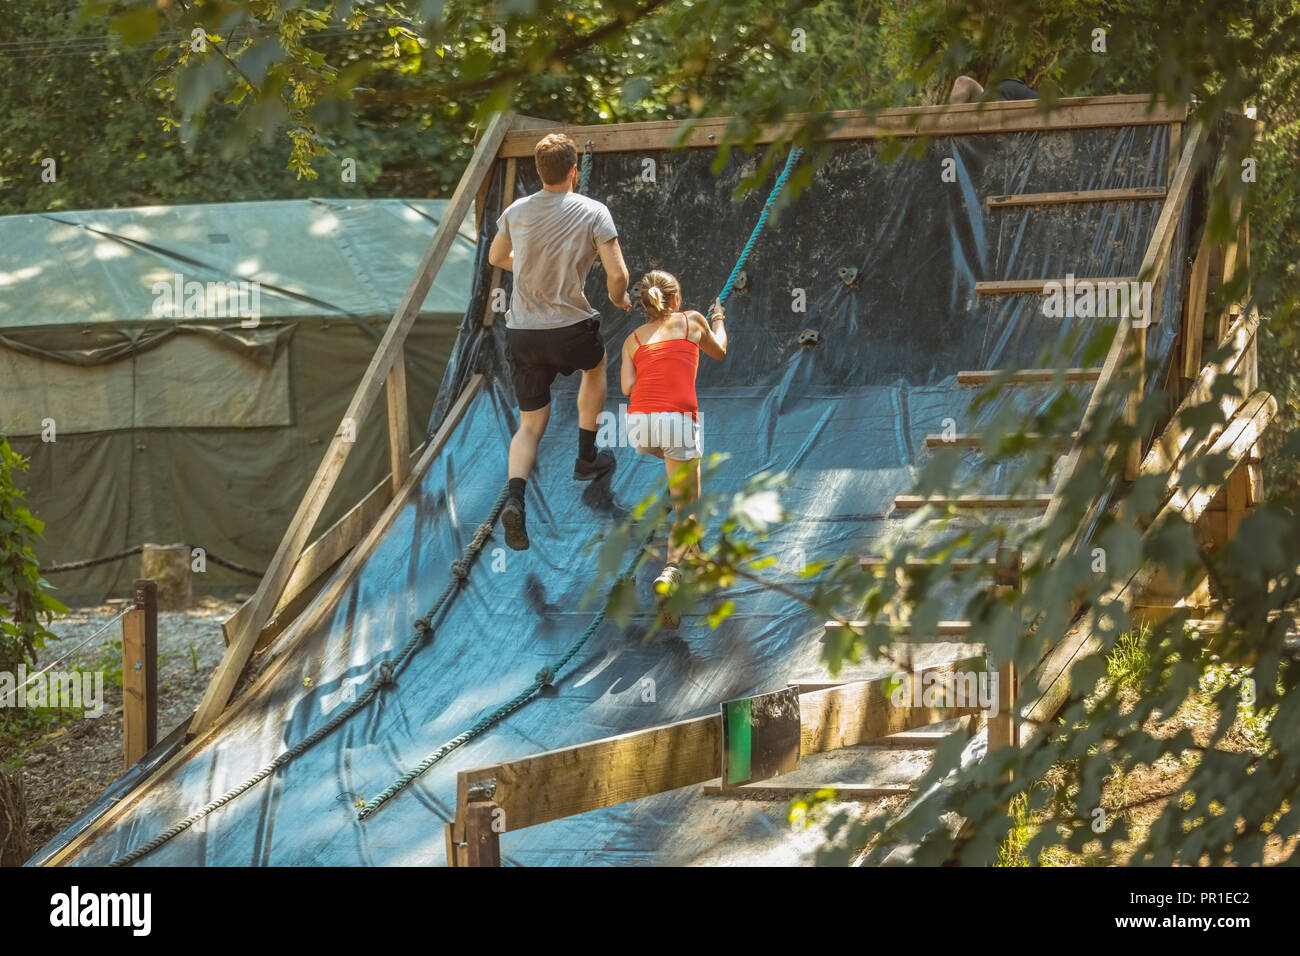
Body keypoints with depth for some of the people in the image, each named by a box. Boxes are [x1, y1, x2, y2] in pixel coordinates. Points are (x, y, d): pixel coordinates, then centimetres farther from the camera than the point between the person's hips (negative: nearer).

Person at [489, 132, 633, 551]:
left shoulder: (516, 212, 3)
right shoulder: (593, 213, -8)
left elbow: (496, 258, 21)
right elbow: (617, 273, -14)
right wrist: (618, 298, 9)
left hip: (521, 334, 2)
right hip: (570, 330, -2)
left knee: (531, 423, 12)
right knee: (596, 364, 34)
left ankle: (515, 499, -13)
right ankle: (586, 458, 40)